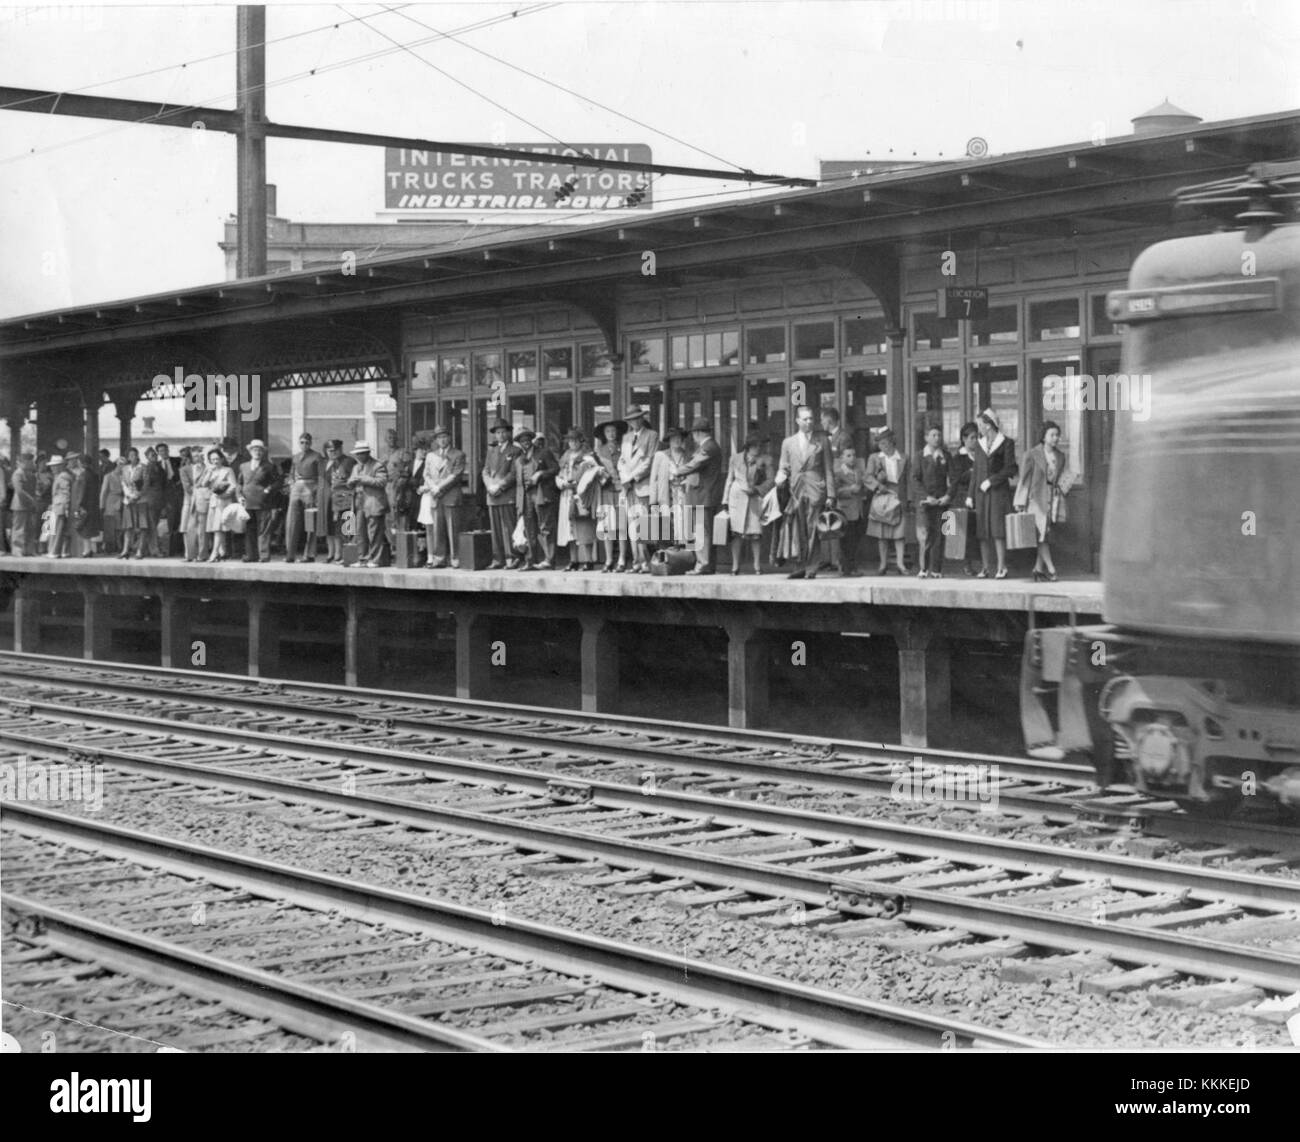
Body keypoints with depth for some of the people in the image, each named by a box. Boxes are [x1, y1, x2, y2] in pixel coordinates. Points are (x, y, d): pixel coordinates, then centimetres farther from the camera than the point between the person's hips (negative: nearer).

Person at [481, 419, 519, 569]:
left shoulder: (514, 451, 1)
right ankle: (497, 560, 7)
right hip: (492, 497, 5)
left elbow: (513, 474, -6)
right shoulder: (491, 450, 19)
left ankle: (510, 559, -11)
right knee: (495, 530, 5)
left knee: (508, 528, -10)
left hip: (507, 496, -5)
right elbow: (485, 471, 14)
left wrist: (499, 487, -13)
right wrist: (490, 486, -4)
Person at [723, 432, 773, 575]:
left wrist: (757, 489, -9)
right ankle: (735, 565, -2)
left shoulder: (763, 460, 8)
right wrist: (726, 500, 10)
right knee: (736, 531, -5)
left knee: (755, 531, -7)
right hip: (737, 497, 0)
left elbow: (771, 479, 5)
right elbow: (729, 479, 14)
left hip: (754, 498, 0)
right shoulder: (736, 459, 10)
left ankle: (757, 565, -1)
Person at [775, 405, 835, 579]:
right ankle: (800, 567, 4)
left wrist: (830, 494, -1)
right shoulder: (788, 442, 12)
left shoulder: (821, 441, 8)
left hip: (815, 490, -2)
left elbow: (828, 469, 6)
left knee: (812, 531, -4)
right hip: (796, 491, 2)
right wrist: (780, 478, -9)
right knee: (795, 531, -4)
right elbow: (784, 468, 15)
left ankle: (812, 569, 0)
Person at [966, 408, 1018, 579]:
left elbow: (1011, 469, -5)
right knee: (982, 530, 1)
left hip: (998, 491, -5)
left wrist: (991, 480, -10)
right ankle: (984, 568, 4)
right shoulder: (980, 444, 15)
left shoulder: (1006, 443, -1)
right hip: (981, 492, 5)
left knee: (998, 529, -10)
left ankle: (1001, 567, -7)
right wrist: (970, 495, 10)